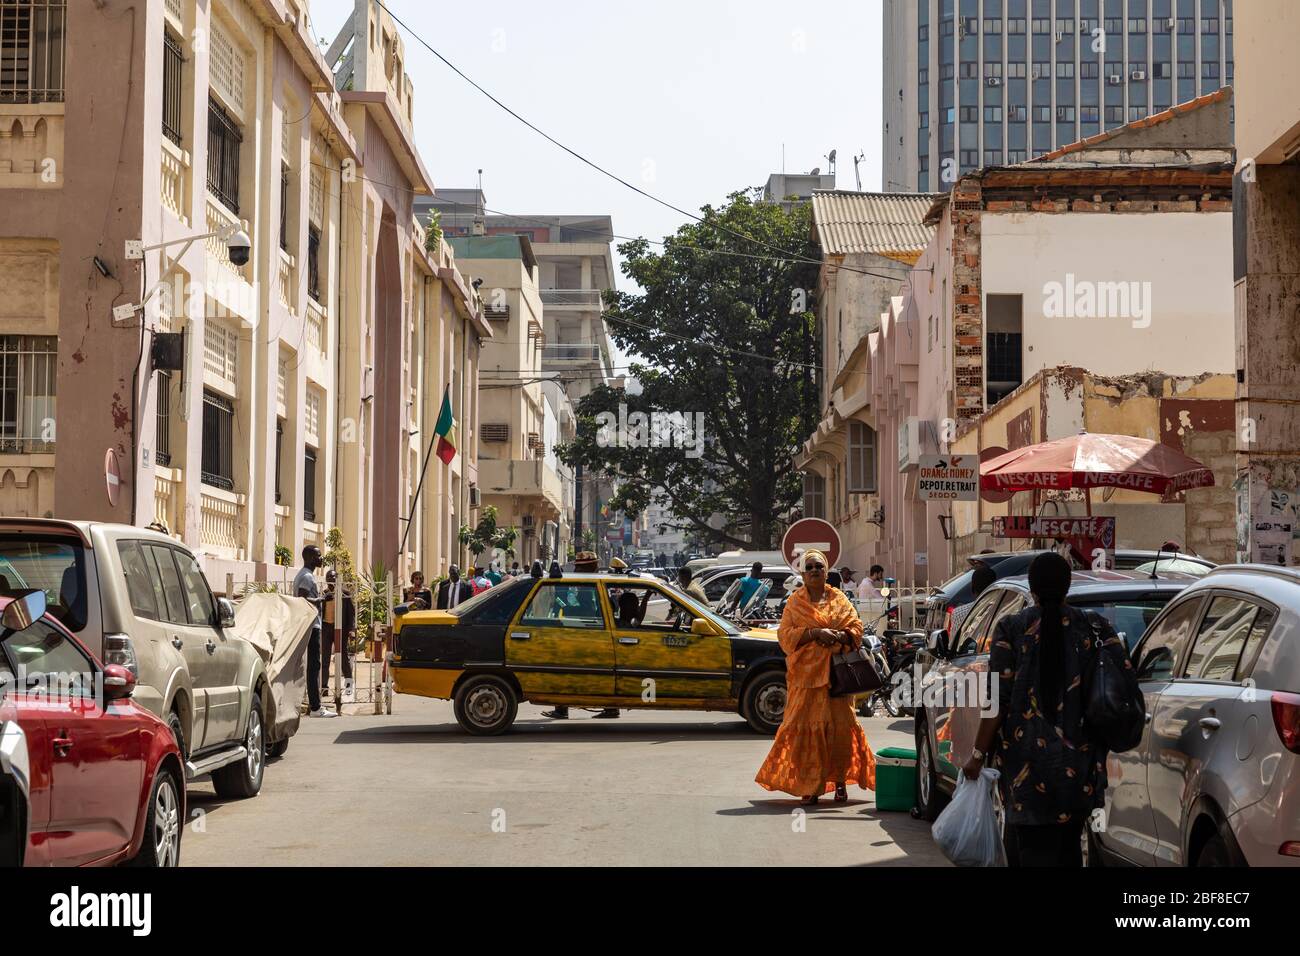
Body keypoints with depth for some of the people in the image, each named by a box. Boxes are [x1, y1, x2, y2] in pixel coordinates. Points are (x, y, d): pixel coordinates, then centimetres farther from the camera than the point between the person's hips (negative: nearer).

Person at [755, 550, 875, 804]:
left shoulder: (839, 599, 13)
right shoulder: (795, 602, 9)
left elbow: (856, 626, 9)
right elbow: (785, 635, -1)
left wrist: (840, 636, -12)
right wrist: (815, 633, -14)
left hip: (837, 671, 1)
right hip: (806, 671, -1)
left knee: (841, 725, -4)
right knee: (807, 726, -7)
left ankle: (840, 781, 7)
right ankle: (809, 785, -2)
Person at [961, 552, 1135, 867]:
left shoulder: (1011, 629, -4)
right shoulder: (1095, 628, 3)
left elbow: (998, 698, -8)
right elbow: (1128, 684, -4)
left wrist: (979, 754, -3)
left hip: (1027, 765, -3)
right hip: (1081, 769, 3)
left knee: (1033, 851, -1)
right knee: (1068, 847, 15)